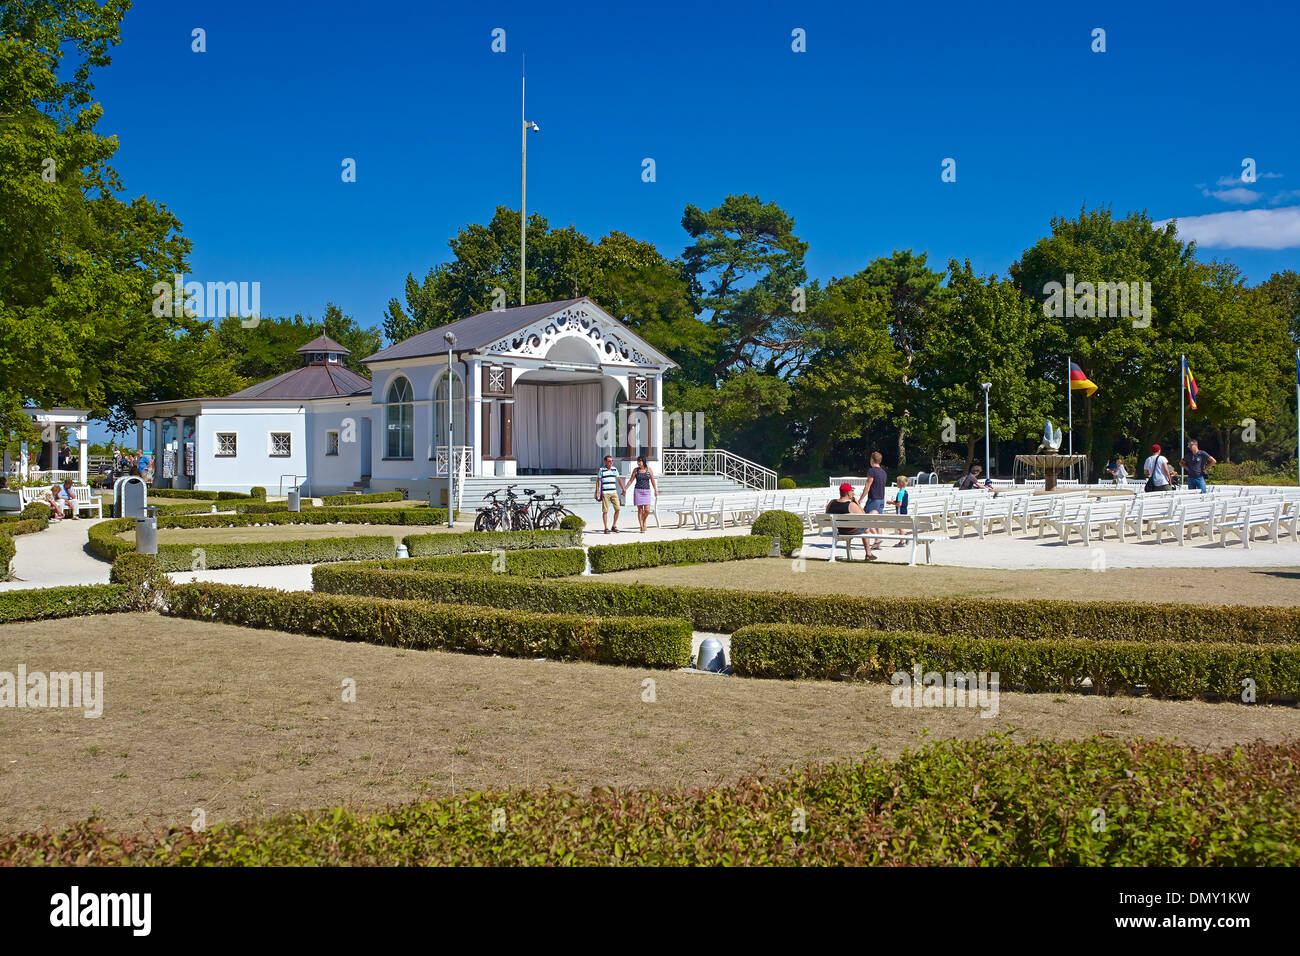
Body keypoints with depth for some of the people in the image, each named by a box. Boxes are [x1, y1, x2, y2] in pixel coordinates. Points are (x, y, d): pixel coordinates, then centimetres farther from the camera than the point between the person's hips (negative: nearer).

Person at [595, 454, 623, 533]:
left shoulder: (615, 469, 10)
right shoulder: (601, 470, -1)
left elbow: (619, 480, 17)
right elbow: (598, 482, 1)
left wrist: (623, 489, 12)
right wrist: (597, 492, -4)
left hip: (614, 492, 4)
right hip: (605, 493, -4)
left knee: (617, 509, -3)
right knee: (605, 511, -3)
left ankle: (614, 526, 11)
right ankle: (606, 528, 3)